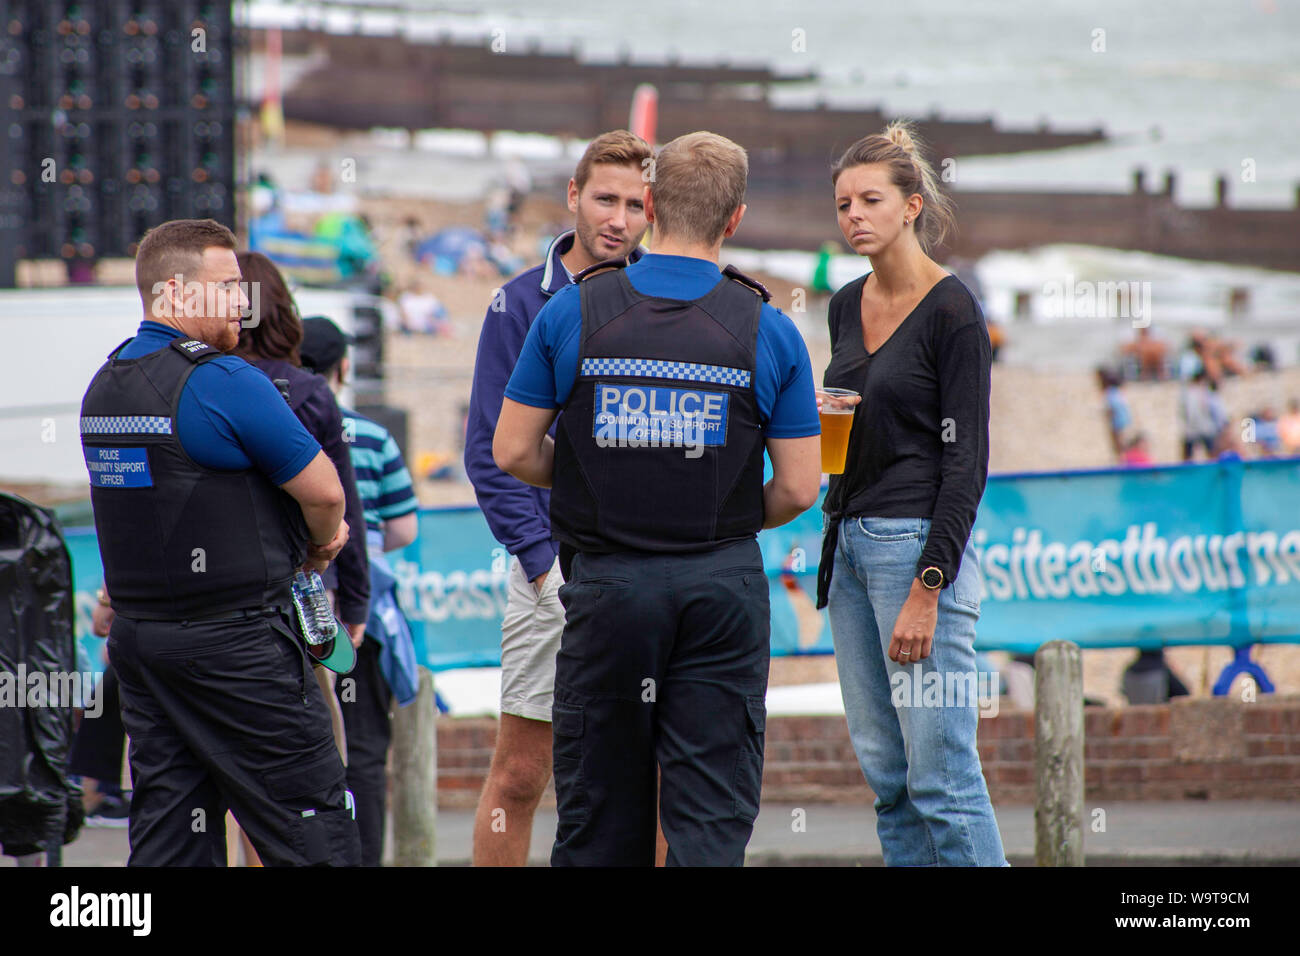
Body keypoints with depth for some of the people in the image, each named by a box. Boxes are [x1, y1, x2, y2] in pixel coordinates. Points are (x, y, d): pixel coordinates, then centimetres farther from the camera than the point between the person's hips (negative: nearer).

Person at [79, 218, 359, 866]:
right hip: (235, 642, -8)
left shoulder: (103, 387, 10)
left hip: (135, 635, 8)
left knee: (166, 836, 7)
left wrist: (312, 536, 11)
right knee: (313, 833, -2)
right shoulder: (224, 383, -16)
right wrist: (320, 544, 12)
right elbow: (324, 491, -11)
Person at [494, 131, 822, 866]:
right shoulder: (768, 331, -4)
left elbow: (514, 452, 0)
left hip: (608, 583, 1)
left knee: (599, 807, 10)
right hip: (724, 584, -1)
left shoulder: (572, 313, -3)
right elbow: (799, 489, -2)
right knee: (714, 817, 0)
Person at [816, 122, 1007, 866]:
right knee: (885, 769, 7)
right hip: (849, 541, 8)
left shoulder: (952, 313, -10)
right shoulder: (847, 306, 13)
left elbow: (968, 460, -13)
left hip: (920, 542, -8)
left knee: (942, 774, -10)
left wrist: (927, 590, -19)